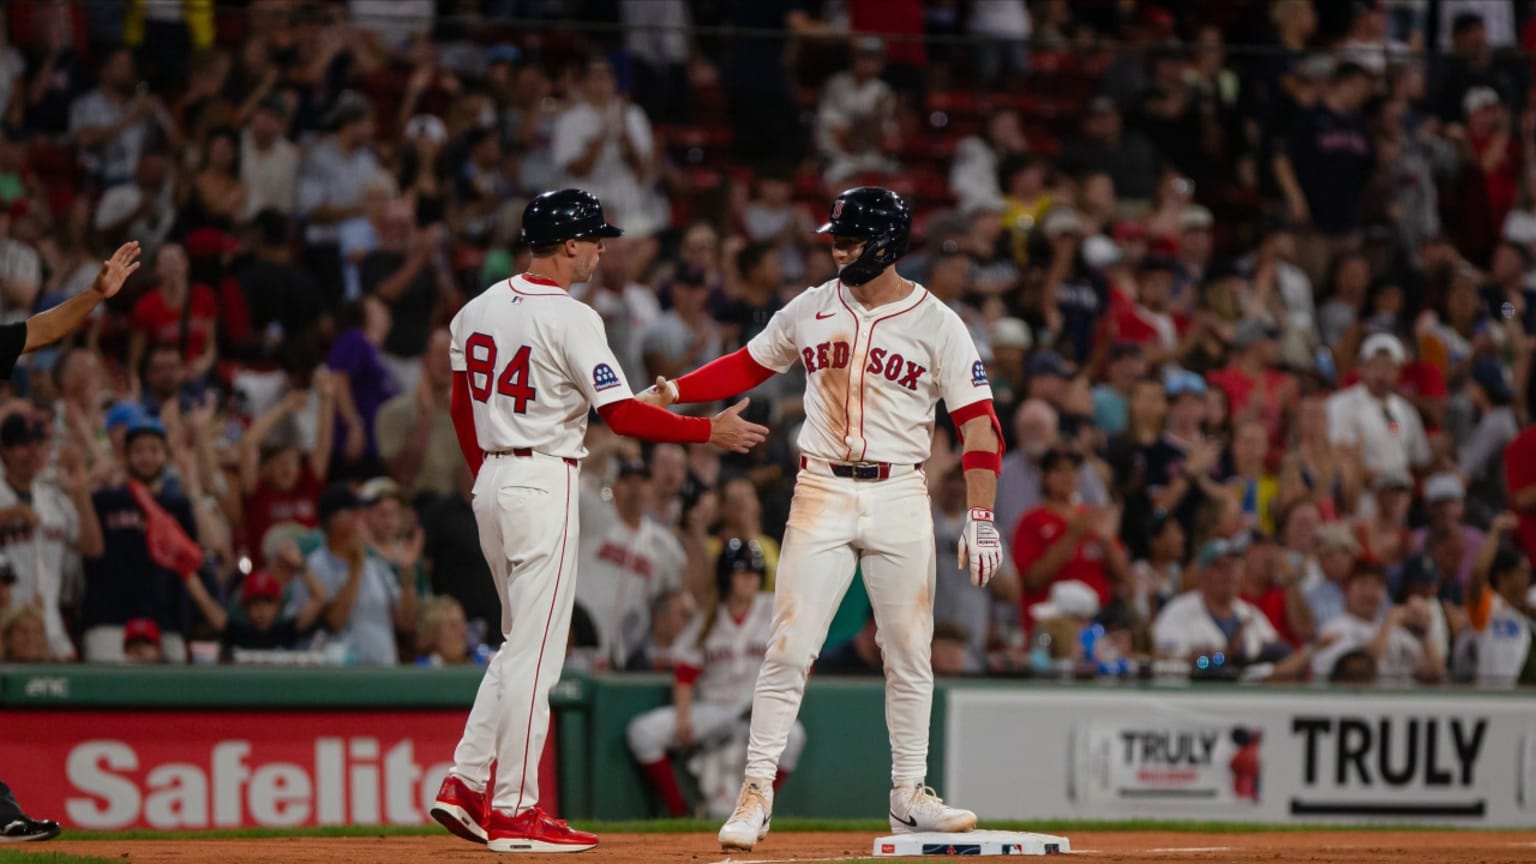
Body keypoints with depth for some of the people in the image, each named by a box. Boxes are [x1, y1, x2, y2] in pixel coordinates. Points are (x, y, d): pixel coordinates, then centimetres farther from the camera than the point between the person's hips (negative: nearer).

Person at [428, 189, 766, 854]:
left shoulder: (478, 310, 9)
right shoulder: (570, 319, -15)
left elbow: (461, 408, 16)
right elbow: (622, 414, -18)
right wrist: (710, 432, -9)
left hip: (490, 482, 8)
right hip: (544, 483, -8)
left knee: (522, 643, 17)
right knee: (536, 651, -4)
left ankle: (464, 783, 11)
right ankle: (514, 811, -2)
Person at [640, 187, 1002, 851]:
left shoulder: (936, 324, -3)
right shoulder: (811, 310, 5)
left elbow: (978, 423, -5)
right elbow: (749, 365, 17)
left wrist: (981, 519, -13)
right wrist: (670, 392, 3)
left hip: (900, 496, -1)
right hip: (822, 494, 1)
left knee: (909, 654, 5)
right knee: (789, 647, -6)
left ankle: (909, 795, 16)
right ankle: (756, 791, -3)